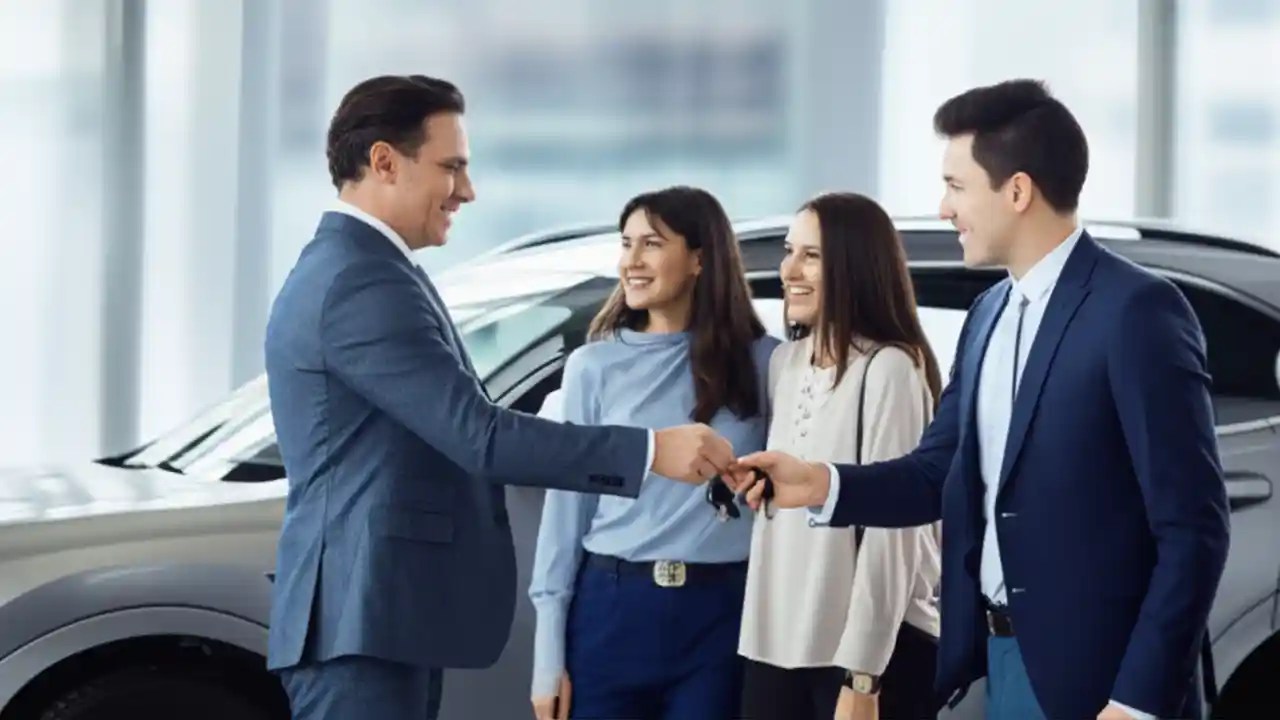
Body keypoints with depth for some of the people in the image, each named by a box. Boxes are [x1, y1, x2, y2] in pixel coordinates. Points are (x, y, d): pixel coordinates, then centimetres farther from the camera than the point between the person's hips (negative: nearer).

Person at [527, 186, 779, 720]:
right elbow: (566, 509, 4)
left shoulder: (762, 363, 3)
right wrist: (549, 655, 1)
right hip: (613, 609, 0)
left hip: (721, 615, 0)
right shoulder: (594, 366, 3)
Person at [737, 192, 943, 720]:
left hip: (871, 648, -6)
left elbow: (891, 530, -14)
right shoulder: (784, 363, 10)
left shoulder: (889, 369, -10)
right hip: (777, 642, 6)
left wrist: (861, 676, -16)